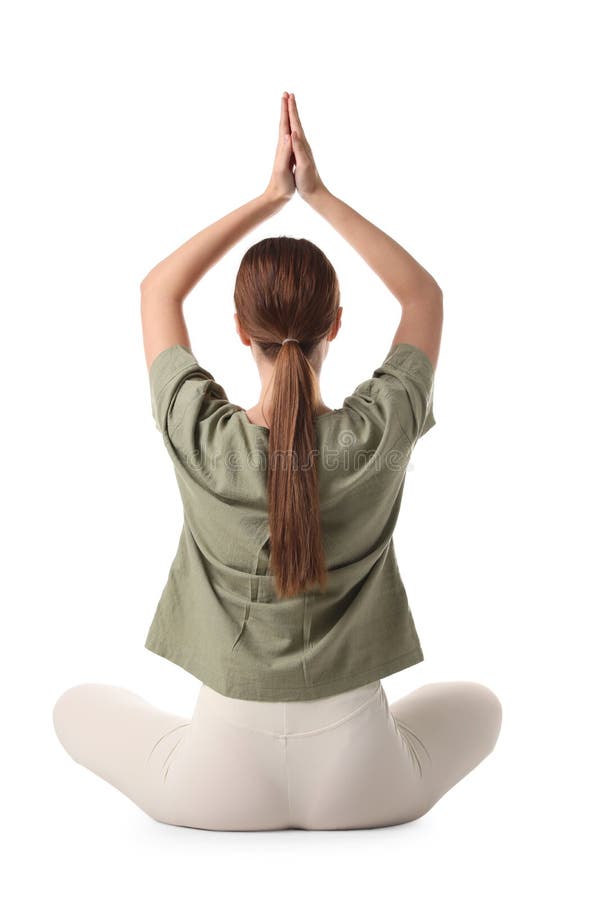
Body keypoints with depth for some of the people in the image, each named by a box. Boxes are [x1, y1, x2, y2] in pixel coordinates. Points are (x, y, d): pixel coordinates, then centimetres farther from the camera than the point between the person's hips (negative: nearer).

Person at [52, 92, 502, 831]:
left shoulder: (201, 441, -16)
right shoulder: (377, 437, -15)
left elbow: (158, 290, 3)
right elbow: (425, 295, 5)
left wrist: (270, 197, 2)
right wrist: (319, 195, -1)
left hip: (223, 784, -1)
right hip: (358, 781, 1)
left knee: (76, 705, 27)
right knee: (478, 704, 33)